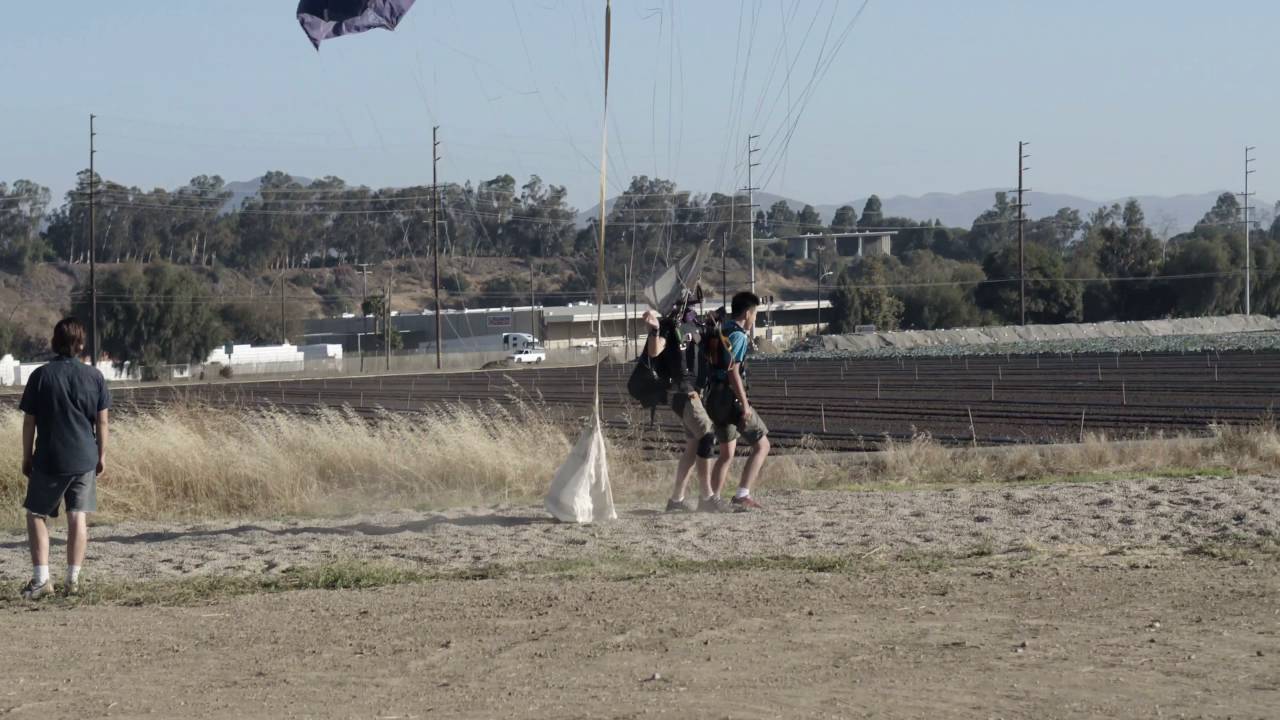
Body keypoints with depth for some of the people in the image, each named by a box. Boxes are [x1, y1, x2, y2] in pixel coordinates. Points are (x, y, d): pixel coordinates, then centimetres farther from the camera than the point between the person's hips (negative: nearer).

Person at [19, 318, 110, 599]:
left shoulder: (41, 376, -6)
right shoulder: (94, 376, -1)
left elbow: (29, 421, -3)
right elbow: (101, 421, 2)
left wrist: (27, 457, 6)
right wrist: (102, 455, 12)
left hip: (48, 460, -2)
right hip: (85, 459, 2)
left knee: (37, 515, 9)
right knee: (78, 518, 6)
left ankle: (41, 579, 1)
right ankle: (73, 579, 5)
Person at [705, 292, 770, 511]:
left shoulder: (720, 331, 14)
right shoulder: (738, 335, -13)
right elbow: (733, 371, -20)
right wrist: (745, 404, -21)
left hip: (714, 396, 9)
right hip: (731, 396, -9)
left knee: (727, 453, 19)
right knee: (762, 445, -2)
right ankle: (743, 495, -11)